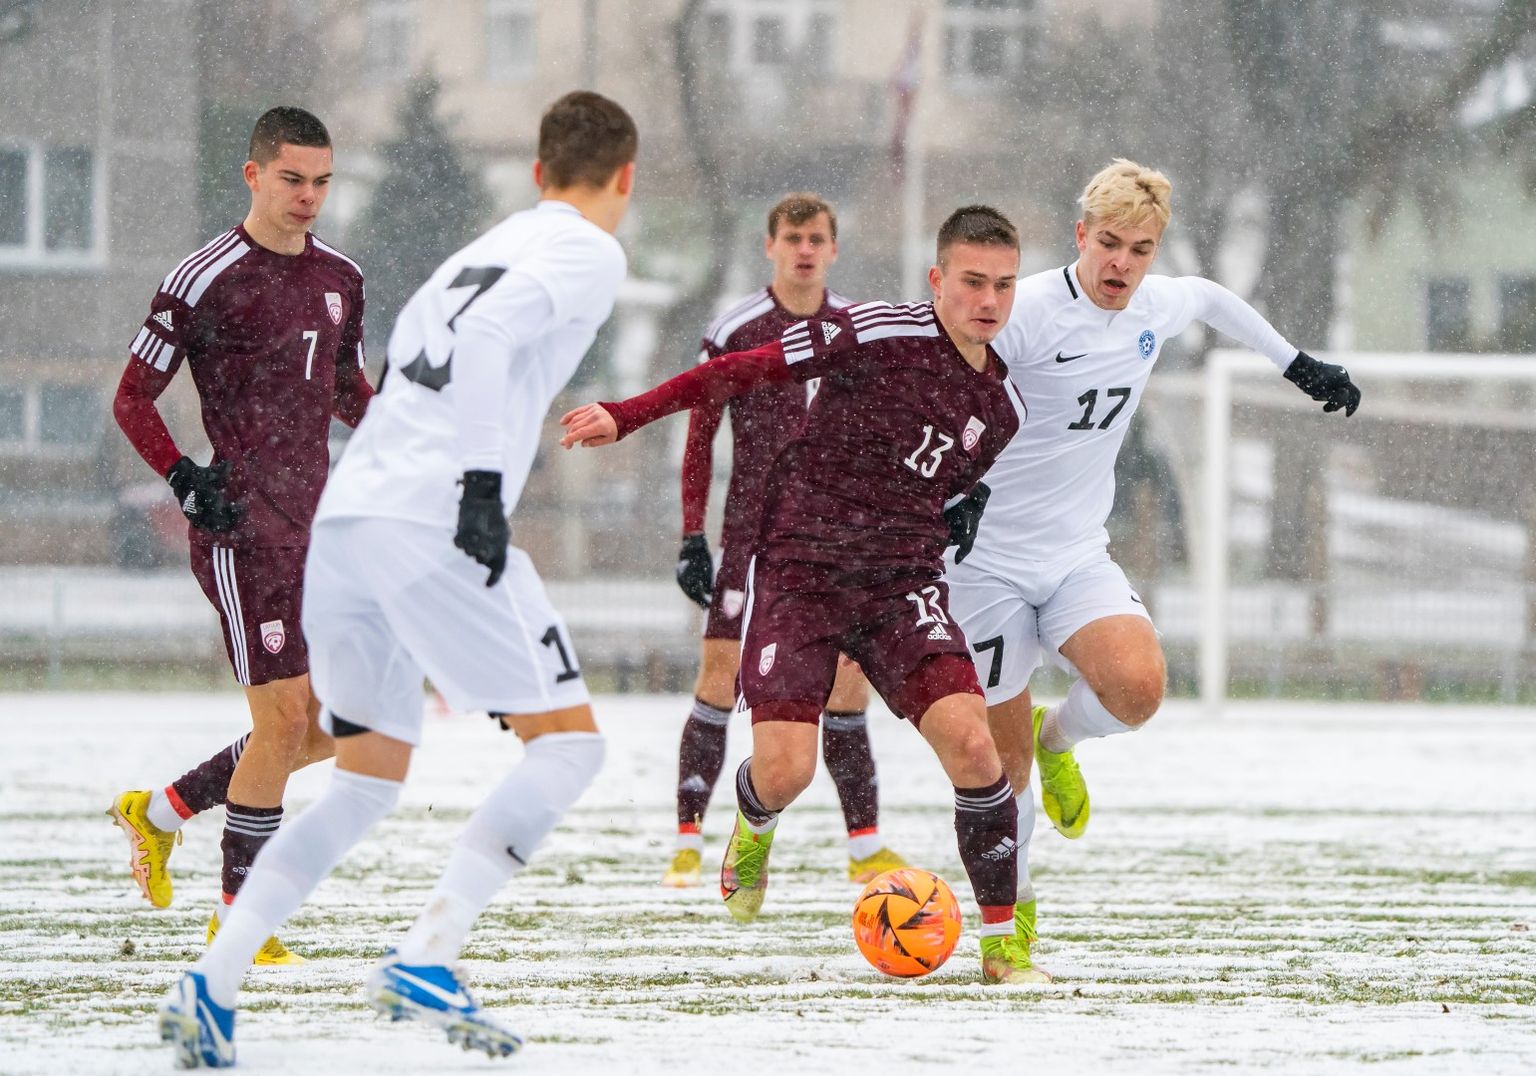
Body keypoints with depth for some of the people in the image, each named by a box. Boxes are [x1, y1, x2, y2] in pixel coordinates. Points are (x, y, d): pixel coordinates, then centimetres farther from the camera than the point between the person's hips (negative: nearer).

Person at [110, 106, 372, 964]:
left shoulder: (341, 278, 12)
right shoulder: (206, 281, -9)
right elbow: (133, 399, -4)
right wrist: (184, 480, -17)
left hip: (316, 523, 7)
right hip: (244, 530, -7)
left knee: (335, 727, 6)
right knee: (286, 717, -10)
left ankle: (161, 812, 23)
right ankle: (239, 915, 3)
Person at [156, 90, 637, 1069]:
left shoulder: (487, 248, 26)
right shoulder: (590, 255, 1)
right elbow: (485, 338, -15)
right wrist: (482, 482, -17)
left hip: (345, 518, 8)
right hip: (432, 523, -8)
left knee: (371, 779, 16)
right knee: (569, 740, -1)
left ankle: (212, 987, 4)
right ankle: (424, 963, -15)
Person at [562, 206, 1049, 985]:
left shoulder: (1002, 407, 7)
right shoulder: (881, 334, -11)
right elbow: (747, 369, -8)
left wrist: (959, 520, 9)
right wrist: (627, 416, -11)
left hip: (902, 584, 4)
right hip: (798, 571, -4)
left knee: (969, 741, -18)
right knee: (784, 770, -13)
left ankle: (1001, 942, -7)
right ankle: (752, 830, 28)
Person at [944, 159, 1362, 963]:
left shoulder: (1157, 307, 1)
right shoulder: (1025, 312, -20)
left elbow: (1209, 297, 25)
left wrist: (1300, 365, 30)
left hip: (1079, 557, 4)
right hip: (987, 559, -4)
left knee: (1137, 686, -25)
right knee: (1003, 759, 0)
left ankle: (1058, 739, 10)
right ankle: (1011, 899, 28)